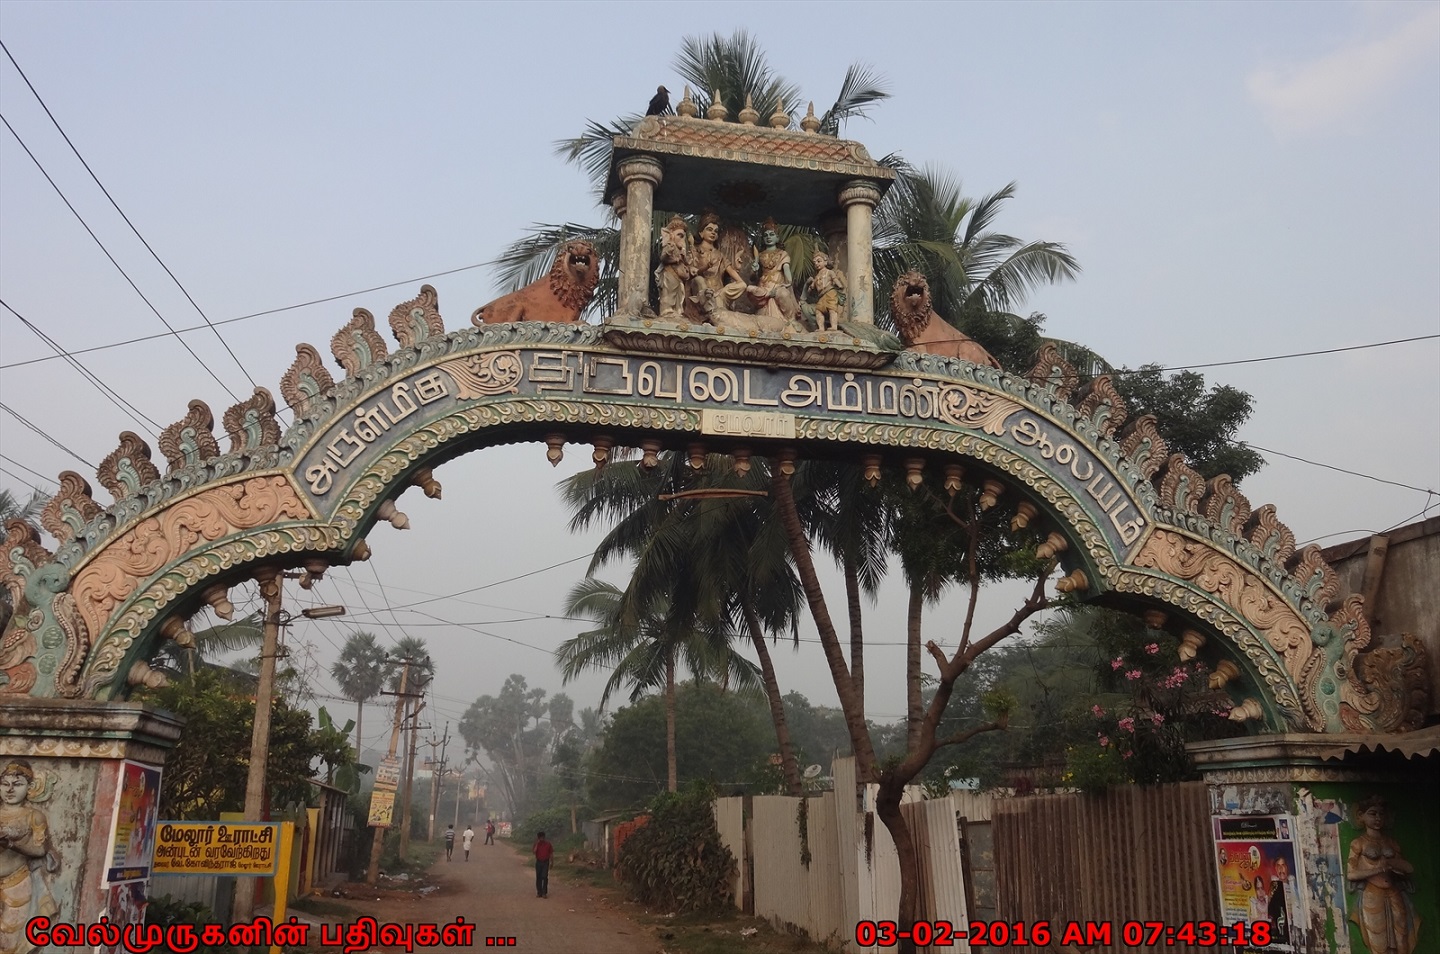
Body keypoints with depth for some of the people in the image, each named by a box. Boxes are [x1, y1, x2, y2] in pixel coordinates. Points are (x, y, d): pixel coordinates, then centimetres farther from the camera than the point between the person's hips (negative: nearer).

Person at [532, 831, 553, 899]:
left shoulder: (548, 844, -1)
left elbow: (551, 853, 4)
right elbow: (534, 851, -17)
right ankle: (539, 893, 13)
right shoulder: (537, 844, 1)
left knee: (545, 877, -9)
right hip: (538, 862, 2)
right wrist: (536, 843, -16)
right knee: (538, 878, 5)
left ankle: (544, 893, -6)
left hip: (545, 862, -2)